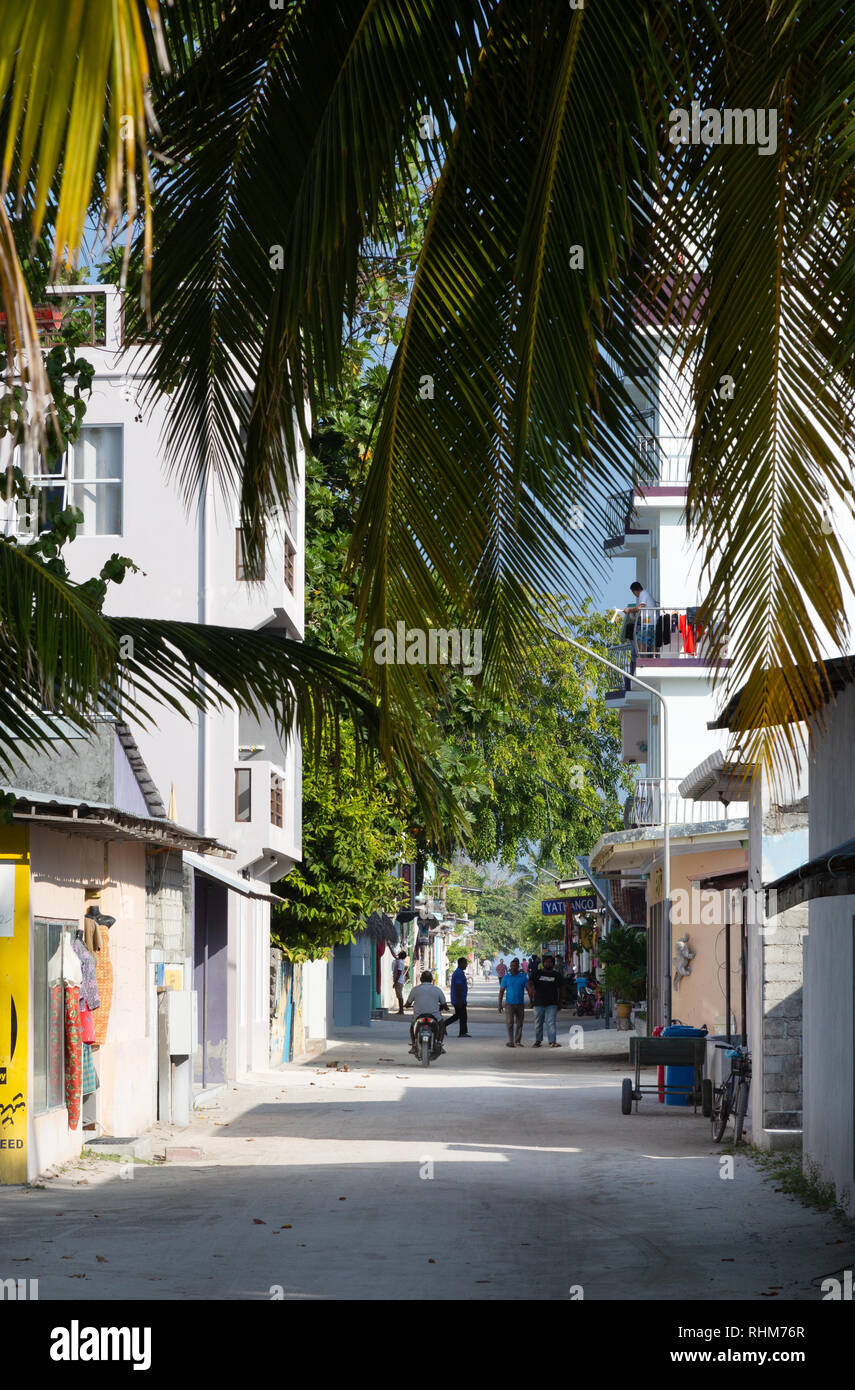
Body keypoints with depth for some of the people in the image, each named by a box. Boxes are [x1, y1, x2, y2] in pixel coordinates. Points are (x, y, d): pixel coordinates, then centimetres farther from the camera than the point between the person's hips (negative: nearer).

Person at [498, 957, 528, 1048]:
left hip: (520, 1003, 2)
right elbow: (501, 991, 4)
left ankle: (517, 1041, 18)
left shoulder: (523, 977, 4)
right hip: (509, 1004, -2)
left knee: (519, 1023, 7)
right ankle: (510, 1041, -16)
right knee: (509, 1022, -13)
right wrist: (500, 1004, -2)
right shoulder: (506, 977, 2)